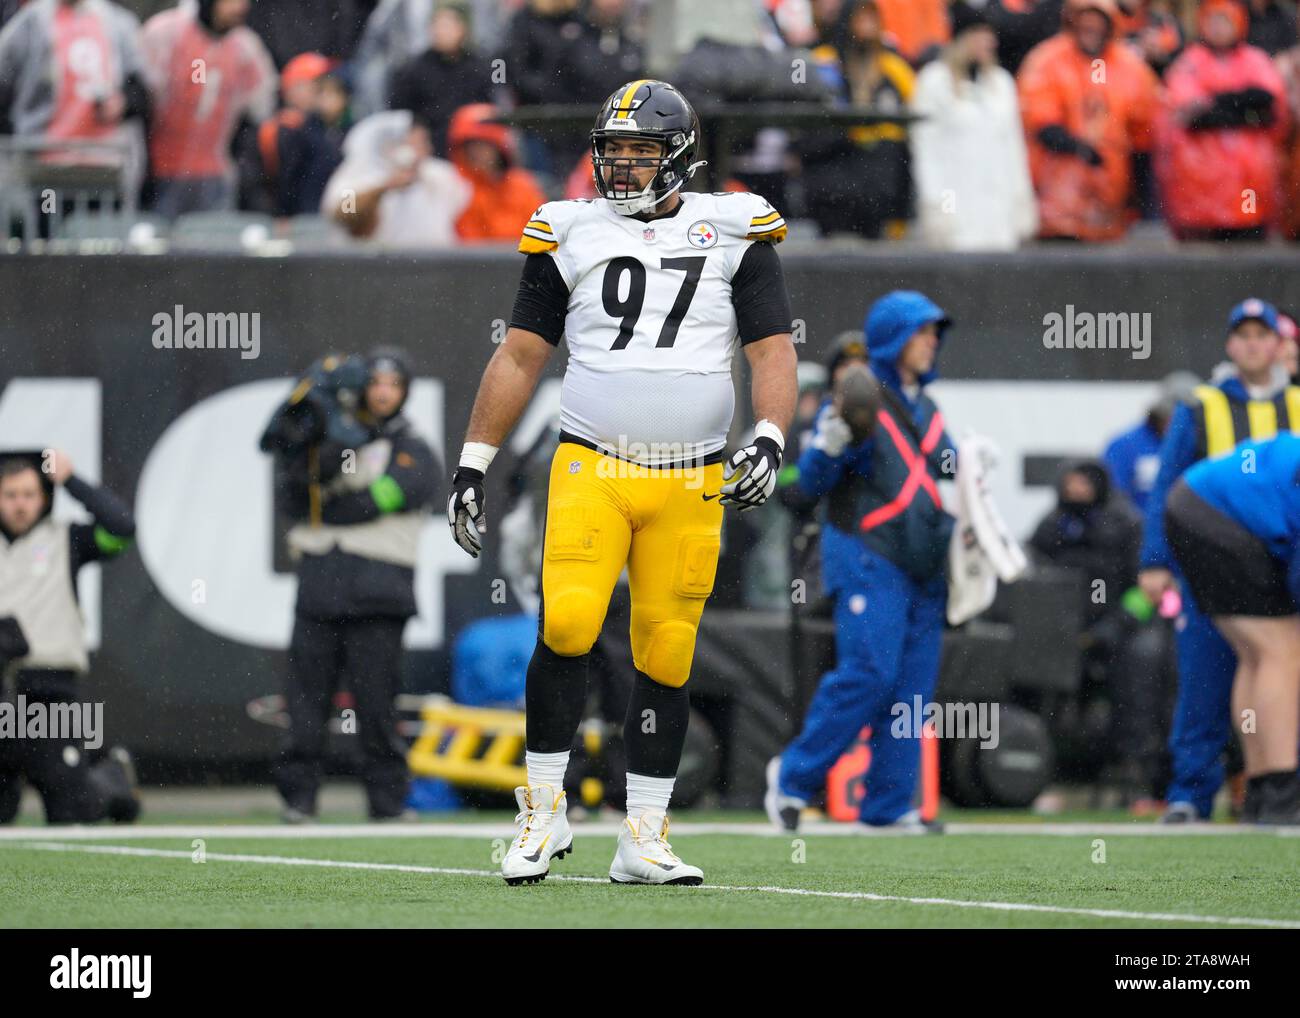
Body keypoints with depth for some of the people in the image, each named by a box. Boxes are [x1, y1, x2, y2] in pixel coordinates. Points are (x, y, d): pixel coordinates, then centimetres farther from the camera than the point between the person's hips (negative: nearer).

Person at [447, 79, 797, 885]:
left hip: (691, 485, 0)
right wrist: (473, 466, 9)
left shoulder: (734, 233, 6)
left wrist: (769, 442, -14)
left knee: (667, 655, 2)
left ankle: (644, 839, 11)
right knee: (566, 625, -17)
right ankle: (545, 811, -2)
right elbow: (519, 358, 12)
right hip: (589, 469, 0)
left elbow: (774, 354, 3)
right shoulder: (572, 236, 8)